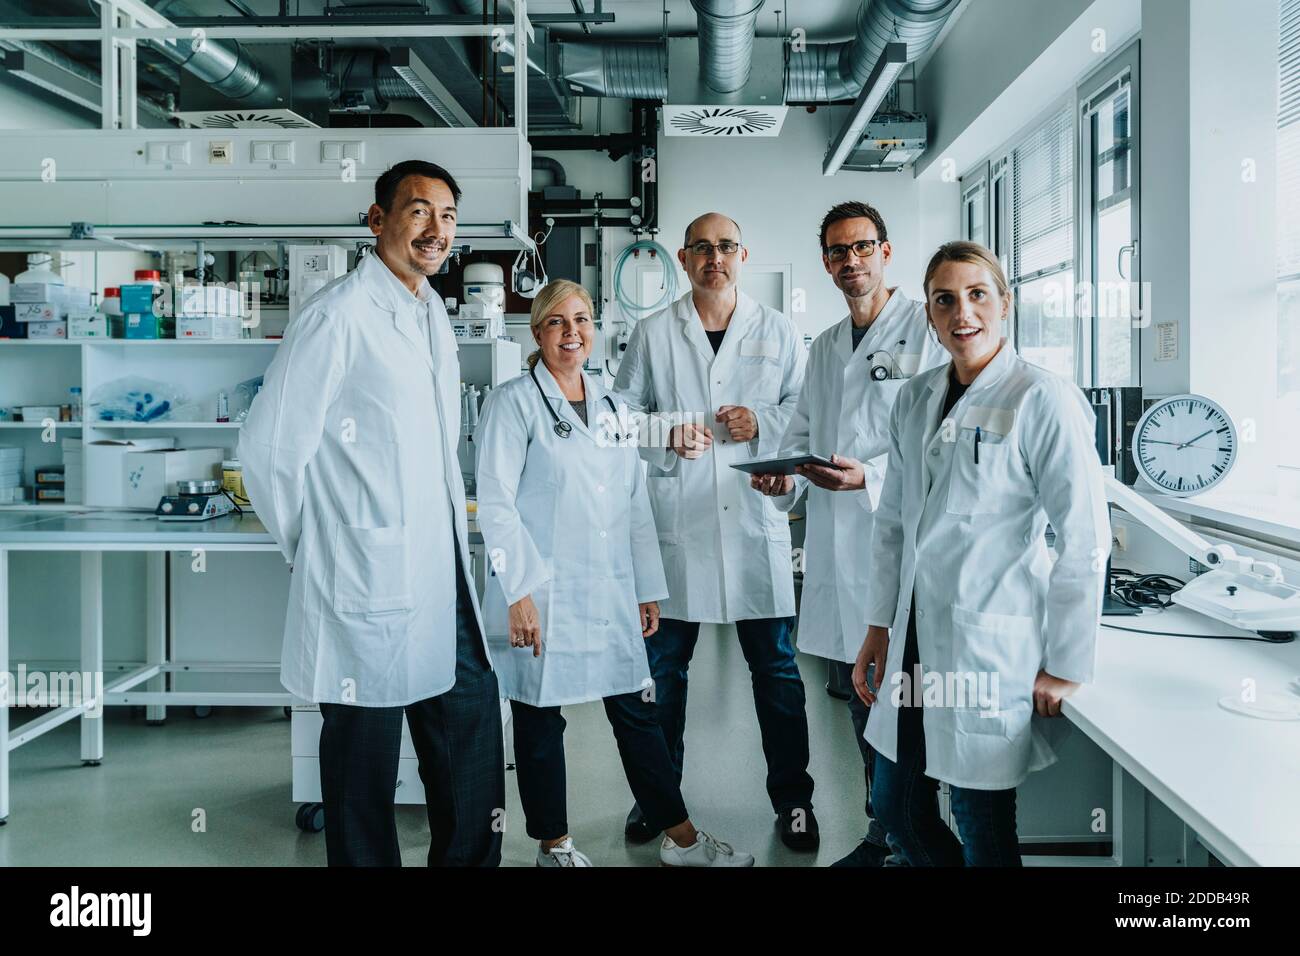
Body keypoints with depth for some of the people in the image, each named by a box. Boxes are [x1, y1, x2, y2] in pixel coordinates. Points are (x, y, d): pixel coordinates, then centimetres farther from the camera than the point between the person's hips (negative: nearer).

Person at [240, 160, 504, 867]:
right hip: (369, 589, -8)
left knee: (472, 744, 14)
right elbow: (268, 446, -14)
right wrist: (312, 548, -3)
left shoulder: (432, 314, 14)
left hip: (443, 581, 8)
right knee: (366, 760, 6)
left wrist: (447, 524, 17)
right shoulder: (340, 313, -13)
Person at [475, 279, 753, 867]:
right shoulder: (514, 404, -4)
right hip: (544, 597, -5)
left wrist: (649, 588, 14)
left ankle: (681, 839, 21)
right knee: (541, 721, 7)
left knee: (637, 713, 10)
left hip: (610, 594, 5)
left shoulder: (612, 409, 14)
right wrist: (519, 591, -15)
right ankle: (554, 845, 23)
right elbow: (495, 504, -9)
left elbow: (636, 505, 16)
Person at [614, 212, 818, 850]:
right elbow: (621, 412, 8)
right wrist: (667, 433, -10)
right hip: (676, 517, 0)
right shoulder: (653, 334, 8)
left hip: (756, 516, 0)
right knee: (664, 665, 9)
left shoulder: (777, 331, 9)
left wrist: (763, 424, -8)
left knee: (775, 665, 5)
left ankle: (792, 798, 20)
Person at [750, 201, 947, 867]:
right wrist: (782, 474, 1)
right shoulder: (824, 348, 20)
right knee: (860, 700, 15)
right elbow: (801, 433, 22)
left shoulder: (927, 328, -4)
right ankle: (883, 840, 28)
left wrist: (871, 476, -23)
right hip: (834, 552, 7)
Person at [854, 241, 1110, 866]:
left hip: (991, 645, -6)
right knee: (896, 810, 16)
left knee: (981, 831, 6)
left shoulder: (1042, 401, -11)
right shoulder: (915, 399, 9)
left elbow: (1086, 540, -12)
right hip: (916, 640, 7)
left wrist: (1065, 666, -11)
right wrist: (879, 626, 12)